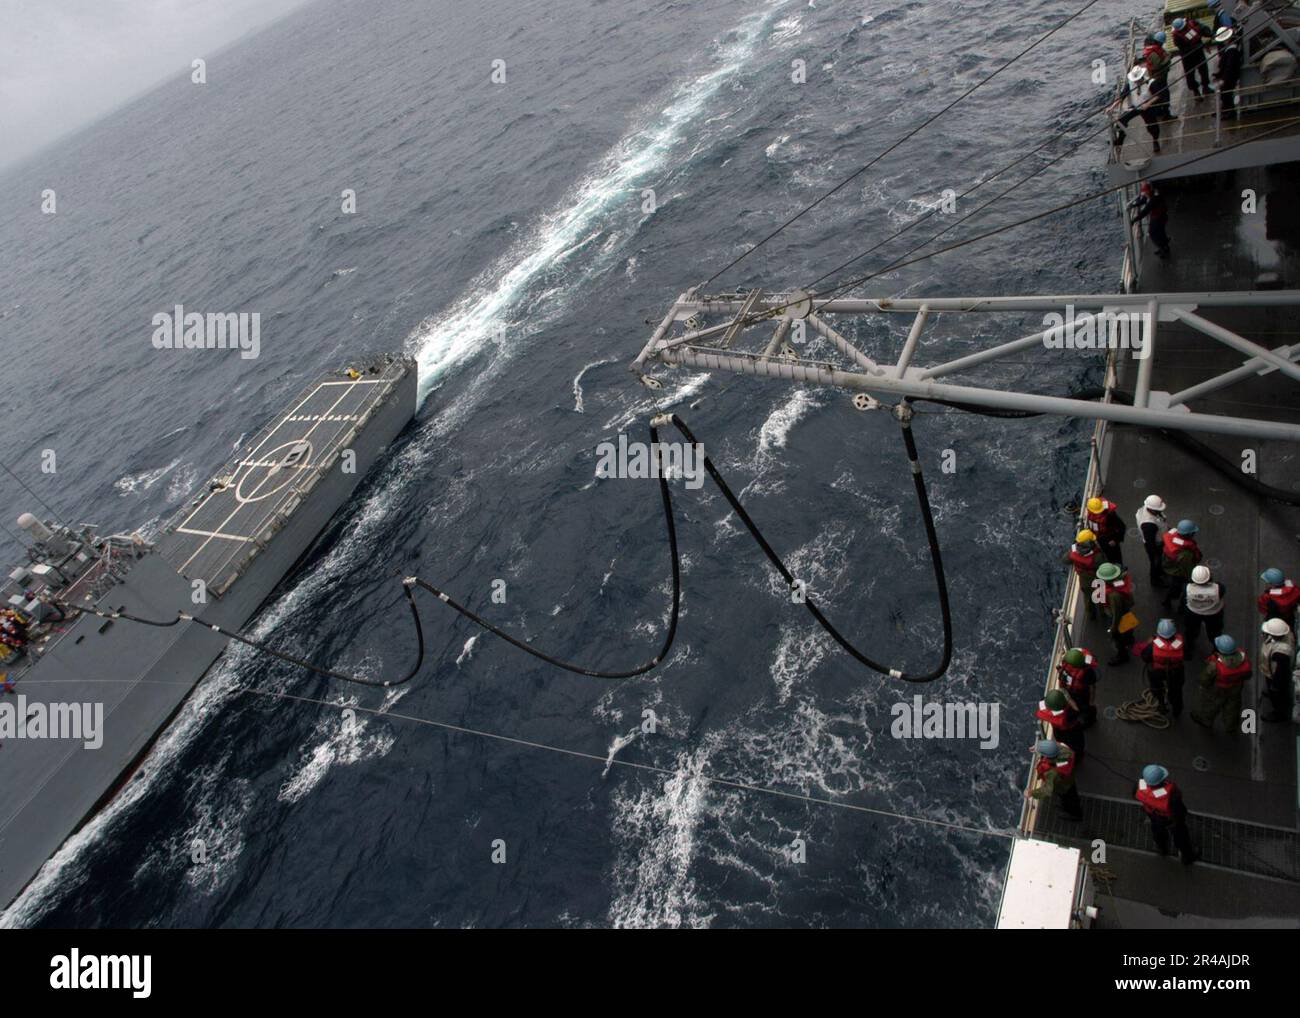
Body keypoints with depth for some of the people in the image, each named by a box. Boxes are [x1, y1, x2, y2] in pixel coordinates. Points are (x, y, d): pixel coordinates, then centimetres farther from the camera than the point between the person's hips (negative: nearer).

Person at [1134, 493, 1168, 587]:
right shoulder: (1148, 524, -45)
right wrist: (1155, 554, -18)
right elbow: (1150, 541, -31)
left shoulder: (1145, 508, -20)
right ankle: (1156, 580, 46)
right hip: (1154, 545, -8)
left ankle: (1159, 571, 62)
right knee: (1156, 562, 20)